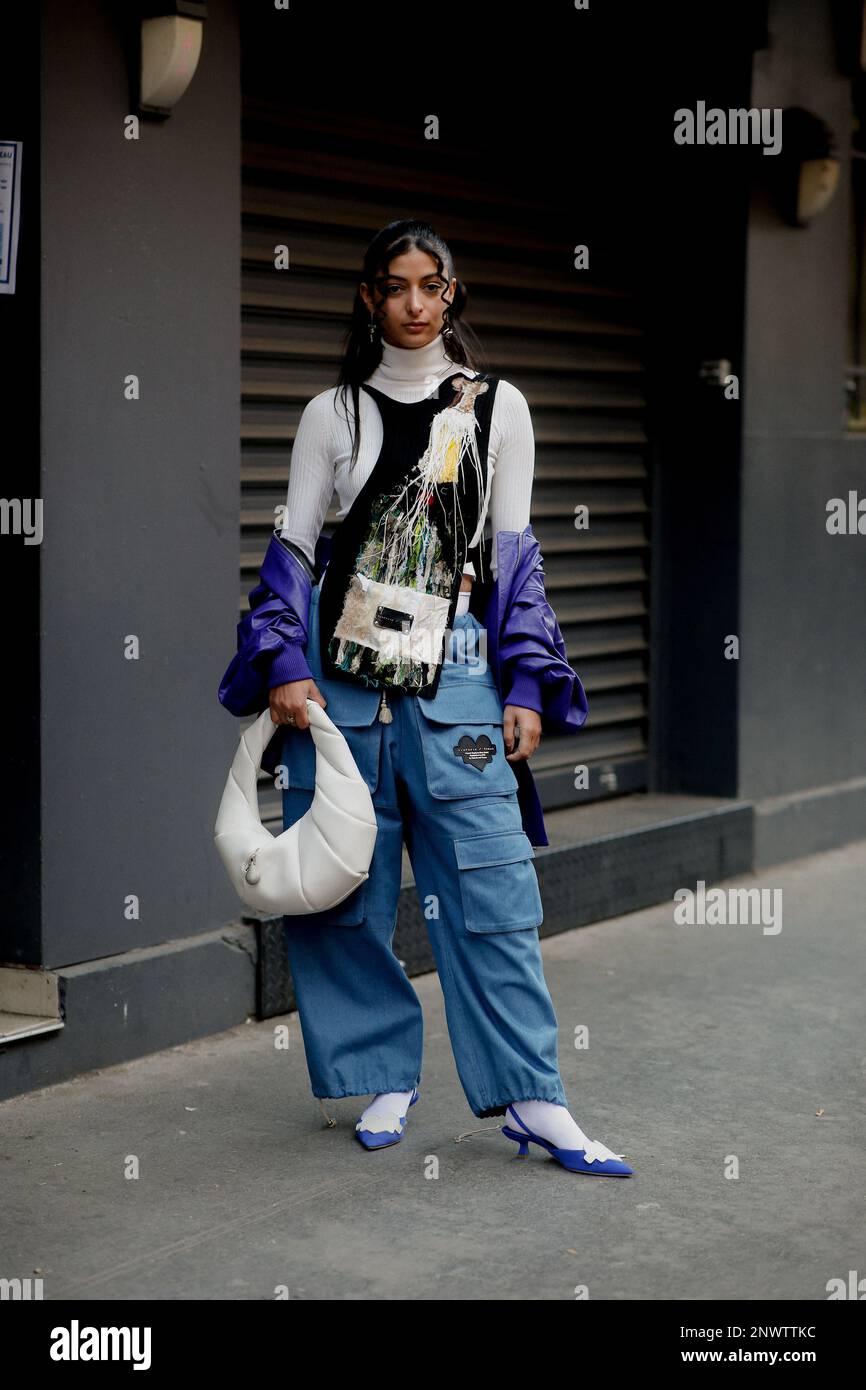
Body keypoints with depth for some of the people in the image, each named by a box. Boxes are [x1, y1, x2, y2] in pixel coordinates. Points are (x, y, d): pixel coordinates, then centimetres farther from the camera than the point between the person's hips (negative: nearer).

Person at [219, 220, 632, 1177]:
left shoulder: (498, 406, 10)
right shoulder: (333, 413, 10)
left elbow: (514, 553, 8)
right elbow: (293, 545, 7)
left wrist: (527, 686, 0)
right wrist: (284, 665, -6)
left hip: (455, 675, -1)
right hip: (339, 671, 1)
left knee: (489, 885, -6)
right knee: (346, 884, 3)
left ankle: (530, 1097, -2)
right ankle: (385, 1078, 17)